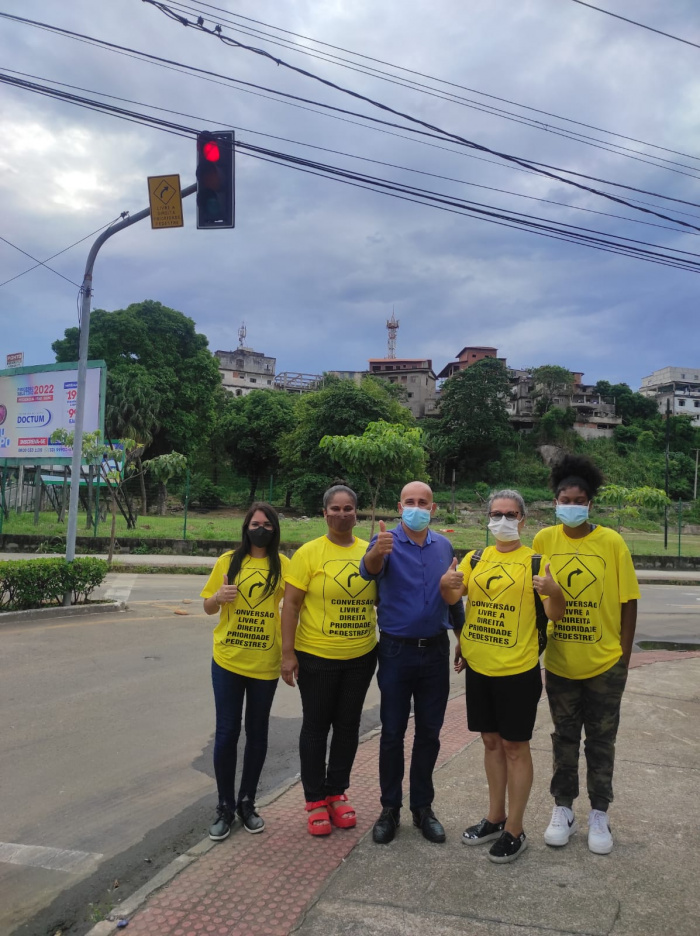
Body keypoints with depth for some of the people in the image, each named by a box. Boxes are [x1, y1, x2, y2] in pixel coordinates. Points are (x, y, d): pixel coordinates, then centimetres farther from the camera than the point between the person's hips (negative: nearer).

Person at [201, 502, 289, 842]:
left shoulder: (283, 565, -3)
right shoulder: (228, 561, 0)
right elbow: (208, 608, 6)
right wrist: (218, 597, -15)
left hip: (265, 662, 0)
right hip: (227, 660, 0)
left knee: (257, 733, 12)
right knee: (226, 732, 4)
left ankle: (247, 802, 30)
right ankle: (225, 806, 22)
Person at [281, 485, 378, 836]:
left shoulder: (370, 551, 2)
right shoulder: (309, 553, -10)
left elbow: (379, 596, 13)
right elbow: (291, 604, -10)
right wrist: (288, 653, -13)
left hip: (361, 656, 4)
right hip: (316, 656, -3)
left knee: (348, 725, 15)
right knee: (316, 726, 9)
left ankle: (337, 793, 33)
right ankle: (315, 799, 26)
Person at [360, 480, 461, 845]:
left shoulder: (444, 546, 4)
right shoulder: (386, 541, -10)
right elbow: (369, 570, -33)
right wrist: (377, 551, -56)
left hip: (436, 651, 4)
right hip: (396, 651, -3)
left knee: (429, 732, 12)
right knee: (392, 733, 6)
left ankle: (422, 806, 27)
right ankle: (390, 808, 22)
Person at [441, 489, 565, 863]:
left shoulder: (536, 561, -7)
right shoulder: (475, 558, 6)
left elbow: (554, 613, -10)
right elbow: (452, 598, 0)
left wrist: (554, 591, -31)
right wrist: (446, 585, -22)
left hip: (517, 670, -4)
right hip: (478, 667, 5)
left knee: (515, 747, 5)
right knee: (491, 741, 17)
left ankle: (514, 831, 19)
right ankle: (495, 817, 32)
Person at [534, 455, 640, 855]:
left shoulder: (612, 542, -10)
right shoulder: (544, 540, -6)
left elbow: (629, 602, -4)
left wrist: (624, 657, -4)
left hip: (604, 664, -1)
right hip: (560, 664, 1)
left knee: (601, 742, 14)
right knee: (565, 739, 17)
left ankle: (600, 815, 31)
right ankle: (563, 809, 33)